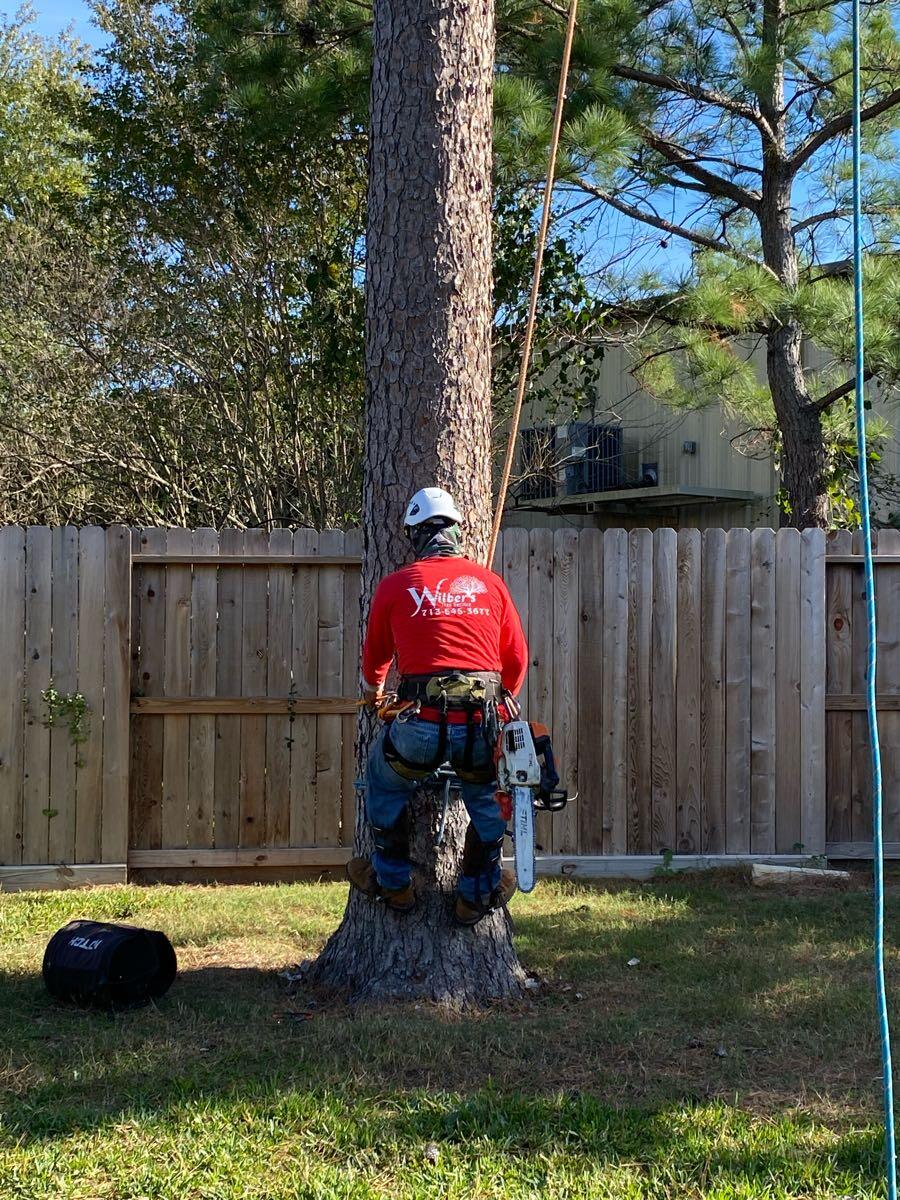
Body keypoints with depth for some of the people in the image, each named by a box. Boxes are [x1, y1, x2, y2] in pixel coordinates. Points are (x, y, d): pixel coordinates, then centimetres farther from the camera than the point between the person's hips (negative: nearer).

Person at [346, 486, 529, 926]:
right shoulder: (489, 582, 11)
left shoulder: (395, 585, 7)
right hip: (485, 723, 2)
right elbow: (517, 659, 18)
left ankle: (392, 882, 37)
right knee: (486, 795, 29)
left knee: (386, 783, 28)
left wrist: (372, 691, 45)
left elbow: (375, 655, 22)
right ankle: (477, 894, 35)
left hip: (422, 724, -1)